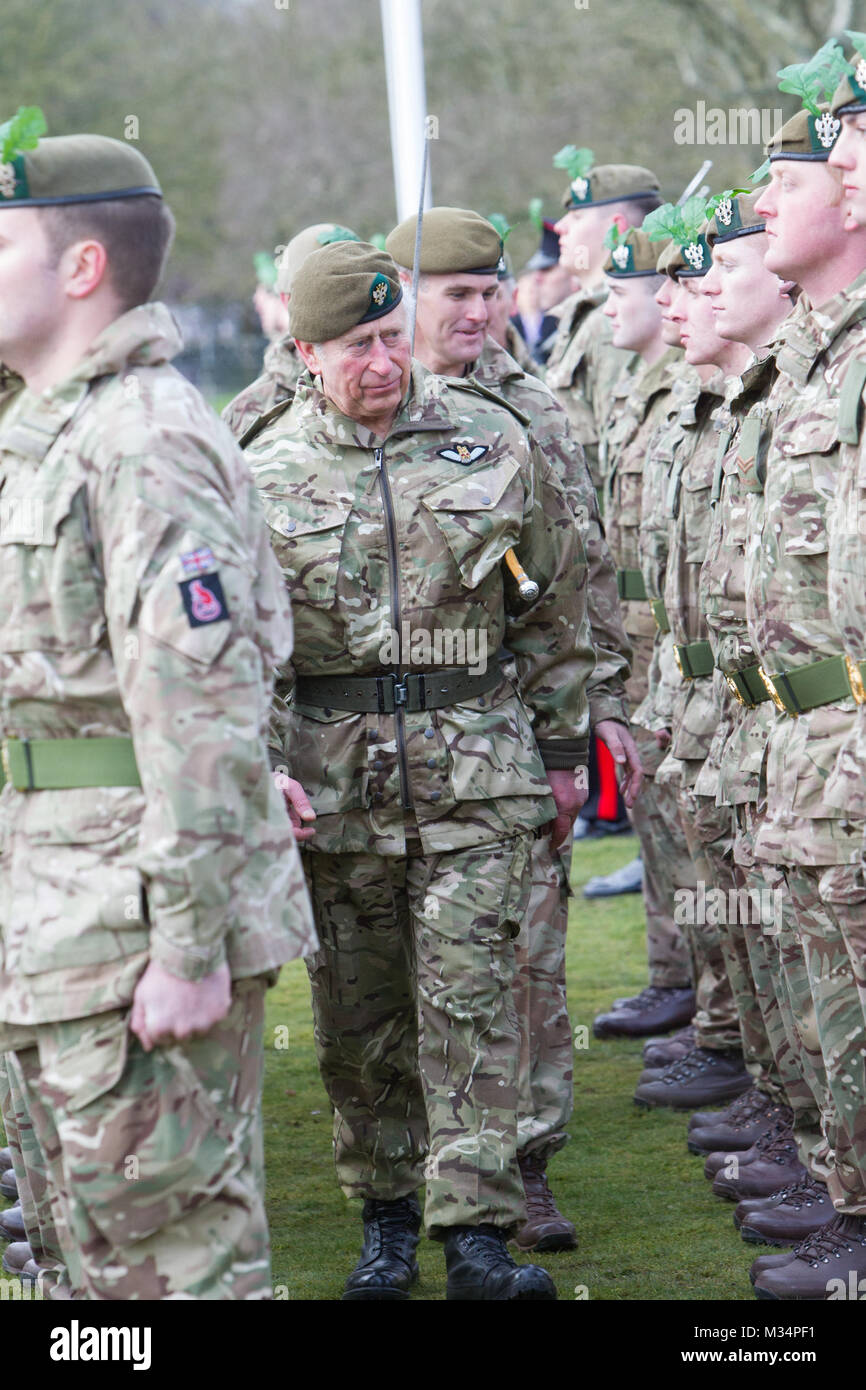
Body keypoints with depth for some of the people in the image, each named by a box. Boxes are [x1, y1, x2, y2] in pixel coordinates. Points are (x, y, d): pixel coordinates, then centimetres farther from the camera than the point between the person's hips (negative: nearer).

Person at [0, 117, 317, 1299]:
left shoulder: (145, 441, -17)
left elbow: (202, 711, -22)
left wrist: (189, 947, -24)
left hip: (141, 914, -10)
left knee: (177, 1251, -4)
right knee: (100, 1246, 16)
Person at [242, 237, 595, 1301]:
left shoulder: (492, 441, 4)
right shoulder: (266, 472, 3)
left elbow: (554, 605, 11)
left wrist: (561, 752, 11)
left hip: (474, 761, -1)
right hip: (332, 770, 1)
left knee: (467, 995, -7)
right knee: (359, 1011, 7)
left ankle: (478, 1233, -8)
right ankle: (385, 1214, 21)